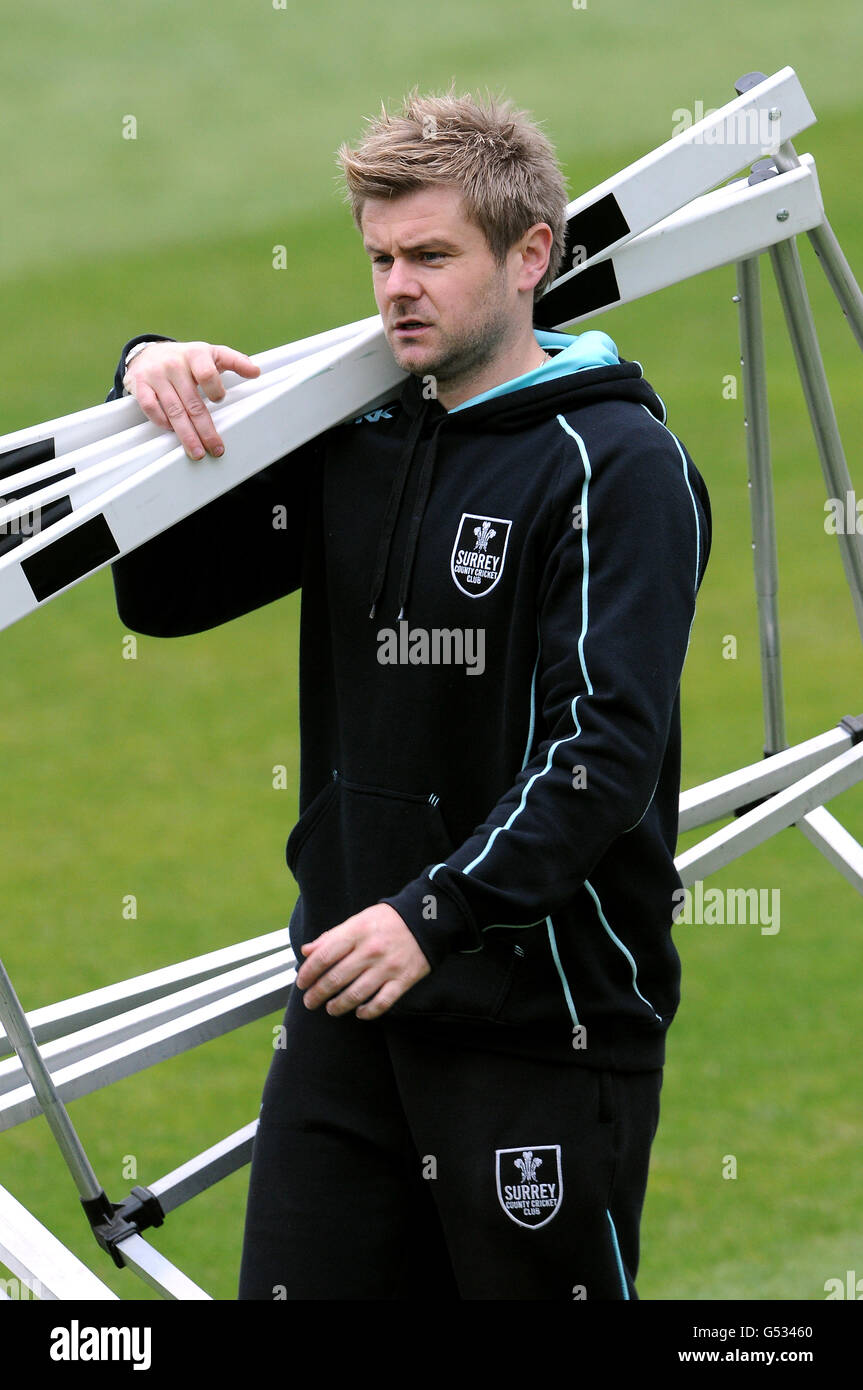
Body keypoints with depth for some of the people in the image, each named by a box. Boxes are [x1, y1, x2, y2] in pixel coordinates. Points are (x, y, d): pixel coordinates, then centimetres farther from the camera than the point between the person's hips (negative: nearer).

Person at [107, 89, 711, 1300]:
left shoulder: (618, 464, -10)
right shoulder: (360, 444, 11)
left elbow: (608, 750, -19)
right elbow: (165, 596, 19)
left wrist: (434, 914, -29)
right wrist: (158, 393, 2)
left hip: (543, 1017, -6)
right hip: (349, 988, 6)